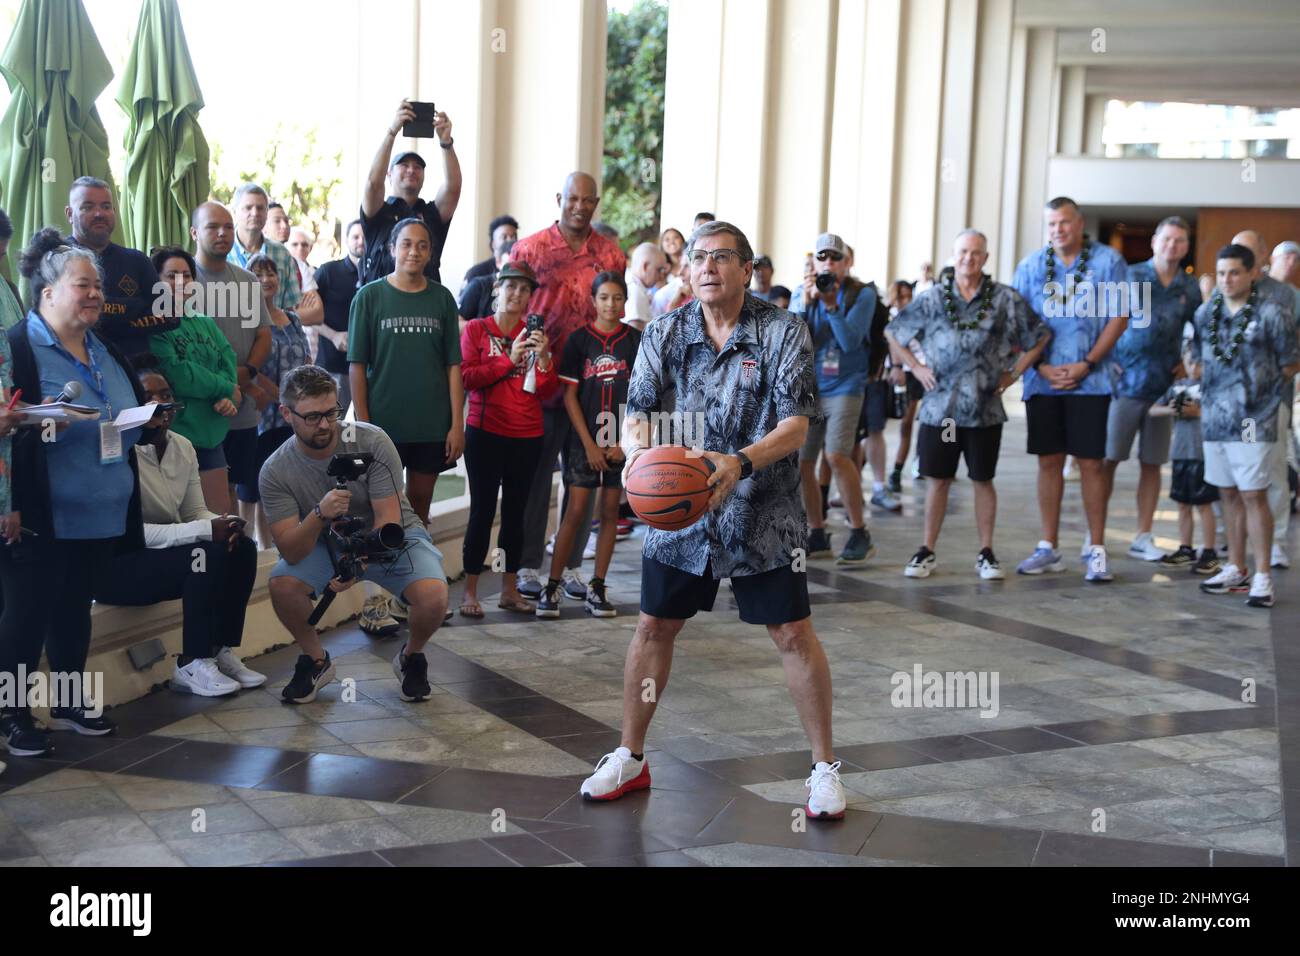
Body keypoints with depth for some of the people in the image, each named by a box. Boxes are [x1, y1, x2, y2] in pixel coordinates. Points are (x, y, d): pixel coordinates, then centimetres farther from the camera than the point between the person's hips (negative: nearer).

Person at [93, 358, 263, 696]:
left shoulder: (183, 447, 4)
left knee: (242, 547, -12)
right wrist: (206, 531, -31)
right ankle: (192, 665, -17)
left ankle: (223, 652, -4)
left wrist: (223, 524, -17)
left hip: (164, 551, 8)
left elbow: (196, 512, 8)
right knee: (208, 554, -27)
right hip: (115, 566, -8)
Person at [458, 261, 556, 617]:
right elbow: (466, 377, -11)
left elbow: (548, 392, 5)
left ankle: (510, 589, 15)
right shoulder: (476, 329, 2)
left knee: (515, 511, 8)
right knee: (482, 510, -3)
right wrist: (509, 360, -16)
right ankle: (470, 592, 2)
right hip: (485, 433, -3)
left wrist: (543, 358, -12)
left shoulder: (534, 334, 10)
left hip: (527, 437, 3)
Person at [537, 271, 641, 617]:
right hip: (585, 439, -2)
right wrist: (589, 444, -7)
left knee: (610, 512, 6)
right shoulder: (579, 339, -1)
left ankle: (597, 588, 12)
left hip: (623, 442, 2)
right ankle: (552, 586, 2)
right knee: (575, 511, -4)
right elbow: (569, 396, -2)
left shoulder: (636, 341, 2)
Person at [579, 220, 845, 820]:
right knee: (654, 627, 7)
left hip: (762, 514, -2)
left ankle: (824, 766, 15)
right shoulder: (664, 333, 1)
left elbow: (795, 425, -14)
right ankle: (630, 758, 24)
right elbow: (636, 412, -3)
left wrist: (740, 463, -32)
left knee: (793, 635, -1)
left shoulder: (783, 332, -7)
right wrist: (637, 446, -28)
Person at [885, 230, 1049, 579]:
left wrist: (1014, 372, 3)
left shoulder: (1006, 299, 1)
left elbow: (1040, 337, 9)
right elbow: (892, 332, 12)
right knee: (937, 481, 6)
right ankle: (927, 551, 15)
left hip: (985, 410, 0)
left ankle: (986, 554, 16)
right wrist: (915, 367, 5)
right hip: (939, 407, 0)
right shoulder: (931, 298, 3)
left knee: (983, 481, 8)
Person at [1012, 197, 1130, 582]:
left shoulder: (1107, 261, 0)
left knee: (1091, 463, -1)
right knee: (1049, 462, 7)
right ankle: (1048, 549, 14)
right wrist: (1042, 367, -6)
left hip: (1089, 381, -2)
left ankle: (1096, 550, 7)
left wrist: (1086, 365, -11)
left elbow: (1119, 318, -3)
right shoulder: (1030, 266, 7)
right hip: (1043, 381, 3)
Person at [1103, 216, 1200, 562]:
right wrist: (1108, 361, -7)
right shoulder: (1130, 276, -1)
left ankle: (1143, 538, 16)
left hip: (1164, 387, 3)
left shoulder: (1190, 288, 8)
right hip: (1124, 382, -3)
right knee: (1108, 459, -3)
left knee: (1152, 464, 8)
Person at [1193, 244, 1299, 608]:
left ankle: (1262, 576, -1)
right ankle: (1236, 570, 22)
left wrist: (1262, 388, 1)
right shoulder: (1205, 313, 9)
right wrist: (1212, 391, 8)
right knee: (1229, 495, 12)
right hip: (1214, 418, 5)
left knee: (1254, 495, -6)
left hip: (1253, 421, -5)